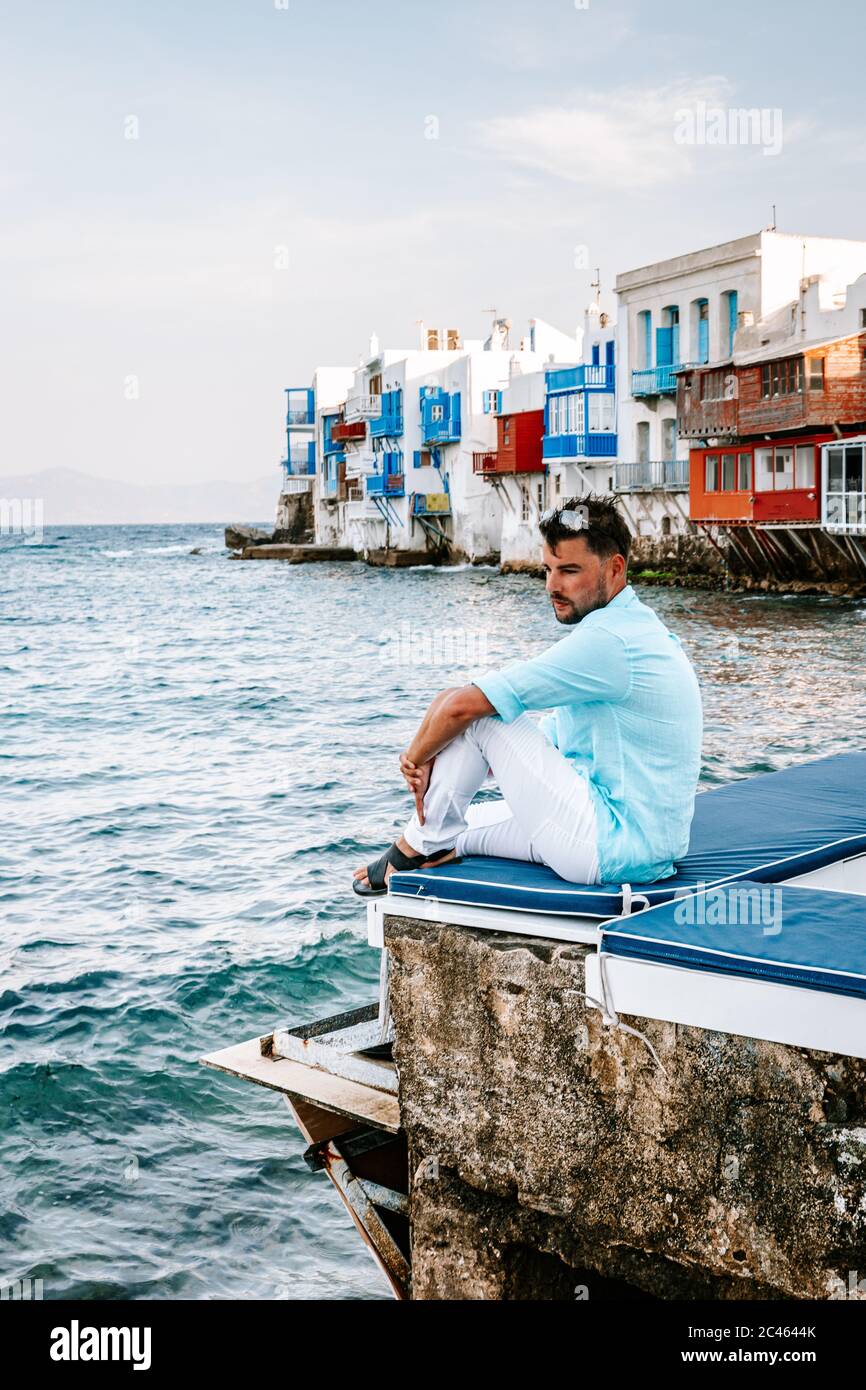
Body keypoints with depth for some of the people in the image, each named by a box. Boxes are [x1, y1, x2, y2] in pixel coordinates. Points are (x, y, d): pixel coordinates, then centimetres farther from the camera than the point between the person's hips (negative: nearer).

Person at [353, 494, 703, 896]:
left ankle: (420, 846, 4)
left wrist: (417, 758, -1)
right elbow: (551, 740, 18)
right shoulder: (635, 628, 13)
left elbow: (461, 704, -21)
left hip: (613, 846, -11)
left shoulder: (608, 639, -20)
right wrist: (438, 763, 7)